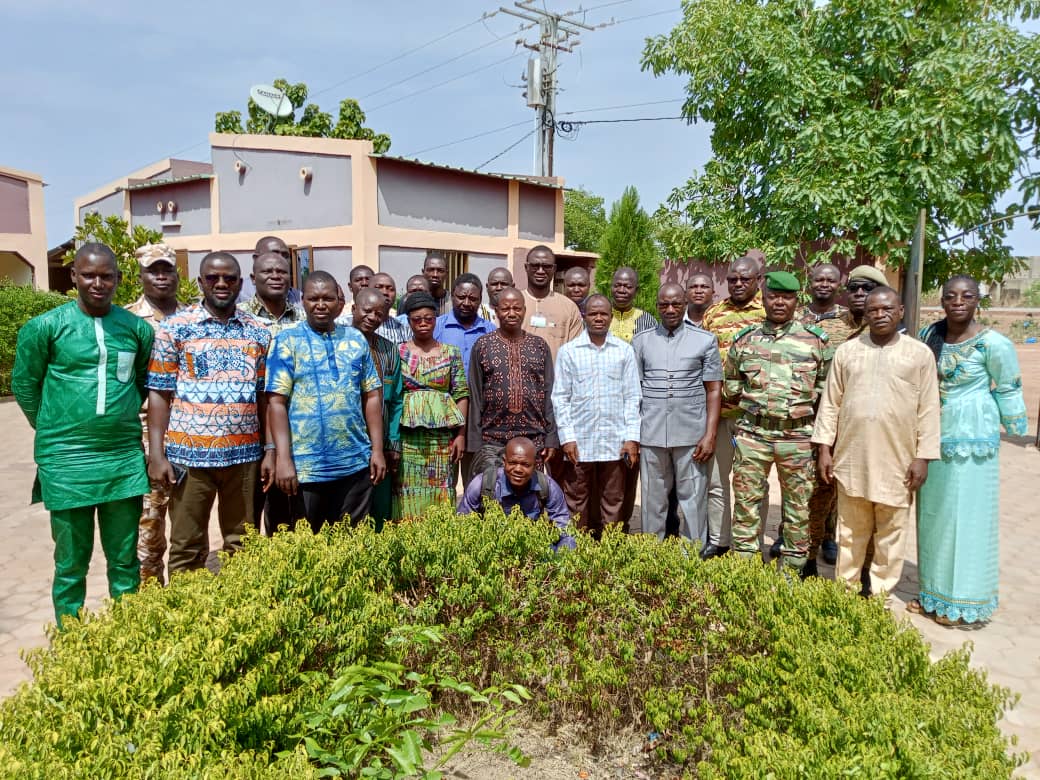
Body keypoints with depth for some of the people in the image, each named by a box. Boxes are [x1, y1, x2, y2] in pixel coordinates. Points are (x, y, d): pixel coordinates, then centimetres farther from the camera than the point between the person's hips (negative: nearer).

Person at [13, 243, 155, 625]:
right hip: (66, 460, -2)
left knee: (125, 561, 11)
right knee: (71, 562, 9)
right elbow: (24, 385, 6)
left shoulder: (138, 329, 3)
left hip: (125, 458, 2)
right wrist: (55, 430, 10)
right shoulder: (45, 326, -4)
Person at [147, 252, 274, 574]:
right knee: (186, 549, 7)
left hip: (245, 455, 3)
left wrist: (270, 450, 5)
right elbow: (159, 394, -1)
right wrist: (156, 454, -7)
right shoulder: (174, 327, 0)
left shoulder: (258, 332, 8)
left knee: (242, 545, 12)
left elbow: (265, 396, 10)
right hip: (189, 454, -2)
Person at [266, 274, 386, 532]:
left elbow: (372, 396, 9)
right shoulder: (287, 342, -1)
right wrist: (283, 458, -14)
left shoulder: (356, 340, 8)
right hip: (305, 466, -2)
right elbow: (276, 402, -7)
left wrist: (377, 450, 4)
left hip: (355, 464, 3)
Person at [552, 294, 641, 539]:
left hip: (615, 441, 1)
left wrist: (632, 437, -1)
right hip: (579, 441, -1)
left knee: (613, 503, 8)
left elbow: (632, 397, 6)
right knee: (577, 503, 6)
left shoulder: (625, 351, 5)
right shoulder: (568, 351, 3)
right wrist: (567, 437, -6)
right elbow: (560, 397, 2)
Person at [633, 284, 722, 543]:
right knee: (653, 500, 9)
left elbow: (713, 390, 4)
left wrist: (710, 435, -4)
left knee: (693, 500, 3)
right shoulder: (642, 340, 8)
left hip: (691, 434, -1)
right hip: (651, 434, 1)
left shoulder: (705, 340, 5)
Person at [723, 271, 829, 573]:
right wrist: (752, 404, 9)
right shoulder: (745, 339, 8)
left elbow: (825, 386, 8)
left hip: (798, 435, -1)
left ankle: (792, 571, 21)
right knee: (746, 502, 6)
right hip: (752, 433, 1)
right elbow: (731, 384, 16)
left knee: (799, 506, 7)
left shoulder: (815, 340, 4)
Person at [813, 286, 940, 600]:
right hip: (852, 457, 1)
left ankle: (880, 592, 23)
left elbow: (928, 409, 0)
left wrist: (923, 456, -5)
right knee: (850, 530, 13)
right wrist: (824, 448, 1)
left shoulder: (920, 354, 1)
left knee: (891, 532, 9)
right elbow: (830, 402, 5)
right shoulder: (847, 351, 5)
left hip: (897, 461, -1)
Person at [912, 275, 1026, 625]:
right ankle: (932, 590, 28)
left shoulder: (993, 344, -13)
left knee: (965, 517, 4)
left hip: (972, 438, -5)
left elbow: (1008, 392, -5)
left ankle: (961, 600, 18)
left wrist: (1019, 433, 0)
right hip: (932, 438, 5)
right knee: (932, 515, 14)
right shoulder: (929, 334, 2)